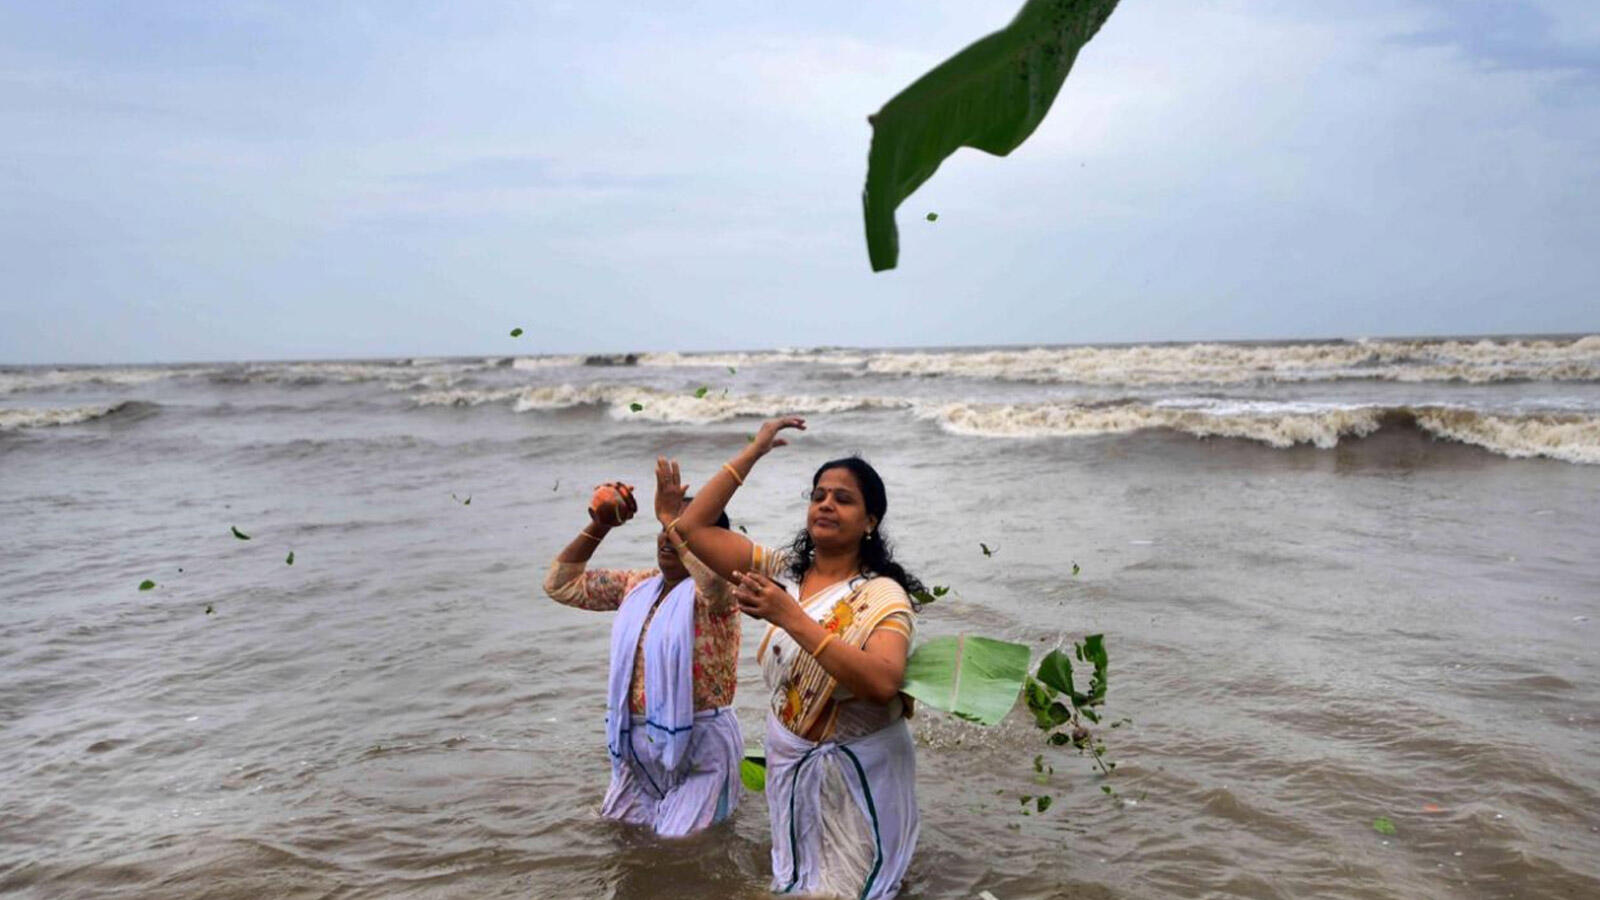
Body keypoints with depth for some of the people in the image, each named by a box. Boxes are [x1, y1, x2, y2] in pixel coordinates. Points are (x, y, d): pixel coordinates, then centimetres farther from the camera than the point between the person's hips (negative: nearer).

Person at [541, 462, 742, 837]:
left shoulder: (710, 592, -12)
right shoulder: (637, 586, 7)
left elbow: (715, 578, -39)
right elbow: (561, 584, 8)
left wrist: (672, 516, -29)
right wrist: (598, 527, -2)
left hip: (699, 746, -7)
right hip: (637, 746, 7)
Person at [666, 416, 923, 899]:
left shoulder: (882, 595, -15)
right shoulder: (784, 570, 0)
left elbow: (882, 683, -33)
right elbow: (692, 527, -4)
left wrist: (792, 619, -34)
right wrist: (754, 450, -5)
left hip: (857, 777, -5)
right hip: (790, 769, 5)